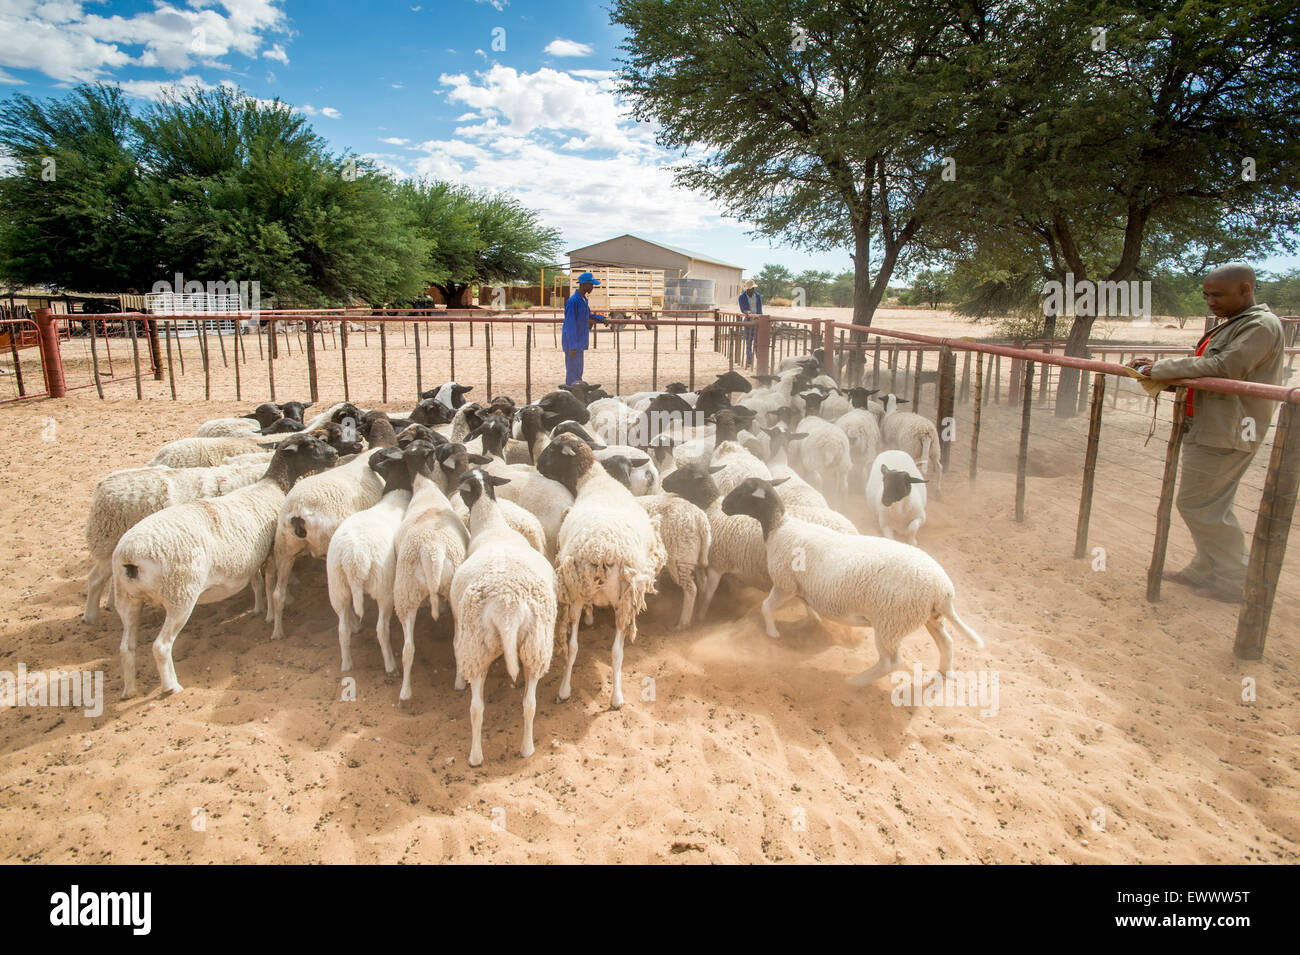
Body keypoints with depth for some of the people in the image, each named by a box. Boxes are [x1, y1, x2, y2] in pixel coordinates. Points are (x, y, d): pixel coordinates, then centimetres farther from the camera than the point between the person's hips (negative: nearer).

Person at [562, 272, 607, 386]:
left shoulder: (584, 299, 10)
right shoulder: (573, 301, -19)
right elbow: (570, 324, -22)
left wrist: (602, 318, 17)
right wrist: (572, 346, -24)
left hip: (580, 341, 9)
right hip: (572, 341, -9)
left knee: (578, 371, 16)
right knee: (573, 372, -6)